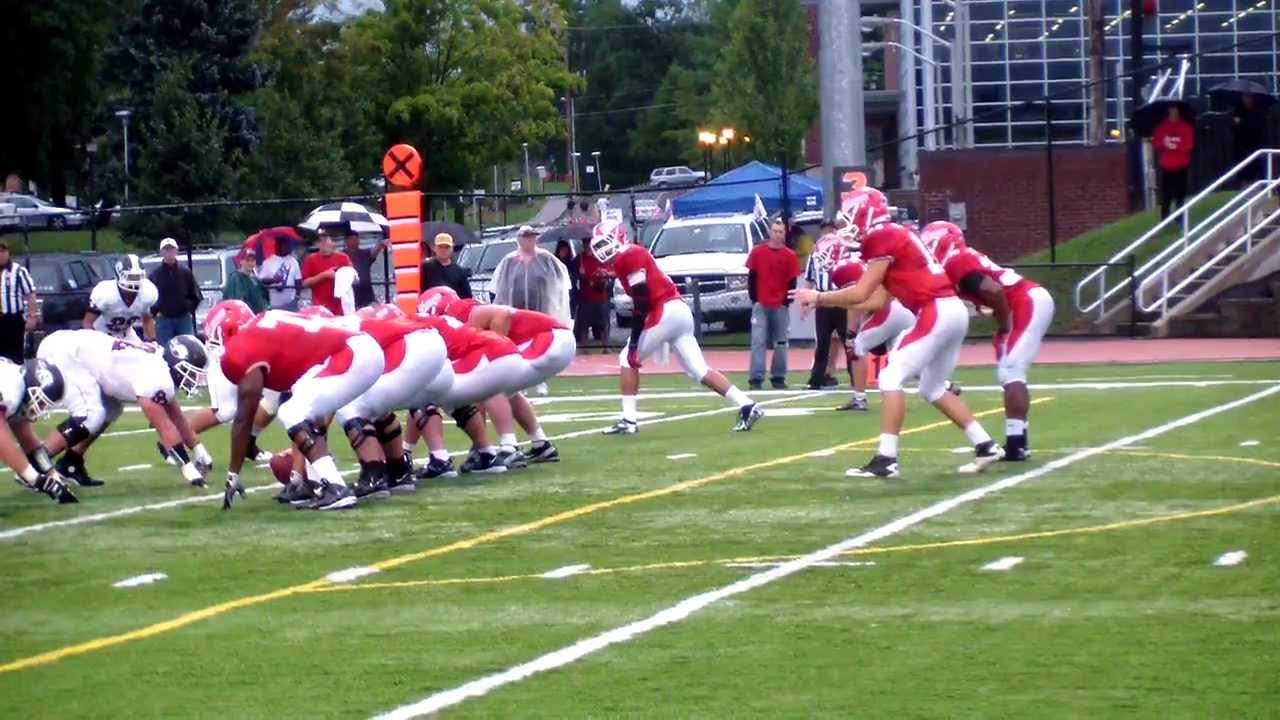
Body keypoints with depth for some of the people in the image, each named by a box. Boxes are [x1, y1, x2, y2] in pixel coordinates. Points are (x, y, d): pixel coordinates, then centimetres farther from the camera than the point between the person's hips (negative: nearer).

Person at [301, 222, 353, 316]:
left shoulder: (342, 257, 6)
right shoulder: (311, 259, 2)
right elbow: (305, 283, -2)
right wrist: (324, 275, -12)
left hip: (339, 308, 2)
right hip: (320, 308, -2)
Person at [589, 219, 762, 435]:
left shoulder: (629, 257, -9)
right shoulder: (630, 257, 21)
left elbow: (642, 301, -15)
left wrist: (634, 339, -15)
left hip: (665, 314, -9)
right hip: (680, 312, 9)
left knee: (628, 359, 2)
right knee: (699, 370, 6)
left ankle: (629, 420, 0)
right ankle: (747, 406, -2)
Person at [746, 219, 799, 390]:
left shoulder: (790, 255, 2)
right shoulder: (758, 252, 2)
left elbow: (792, 282, 3)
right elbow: (751, 277, 4)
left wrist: (787, 302, -4)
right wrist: (754, 299, -2)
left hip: (781, 306, 1)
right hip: (760, 305, -1)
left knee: (781, 344, 5)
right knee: (758, 342, -7)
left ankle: (778, 378, 13)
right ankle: (756, 378, -9)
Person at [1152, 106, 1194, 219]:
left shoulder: (1185, 127, -1)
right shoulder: (1161, 127, 4)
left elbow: (1189, 144, -6)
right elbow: (1155, 143, 3)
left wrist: (1176, 146, -21)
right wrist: (1163, 143, -18)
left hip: (1181, 166, 0)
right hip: (1166, 166, 0)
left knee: (1181, 193, 4)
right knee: (1166, 193, -2)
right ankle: (1165, 218, 2)